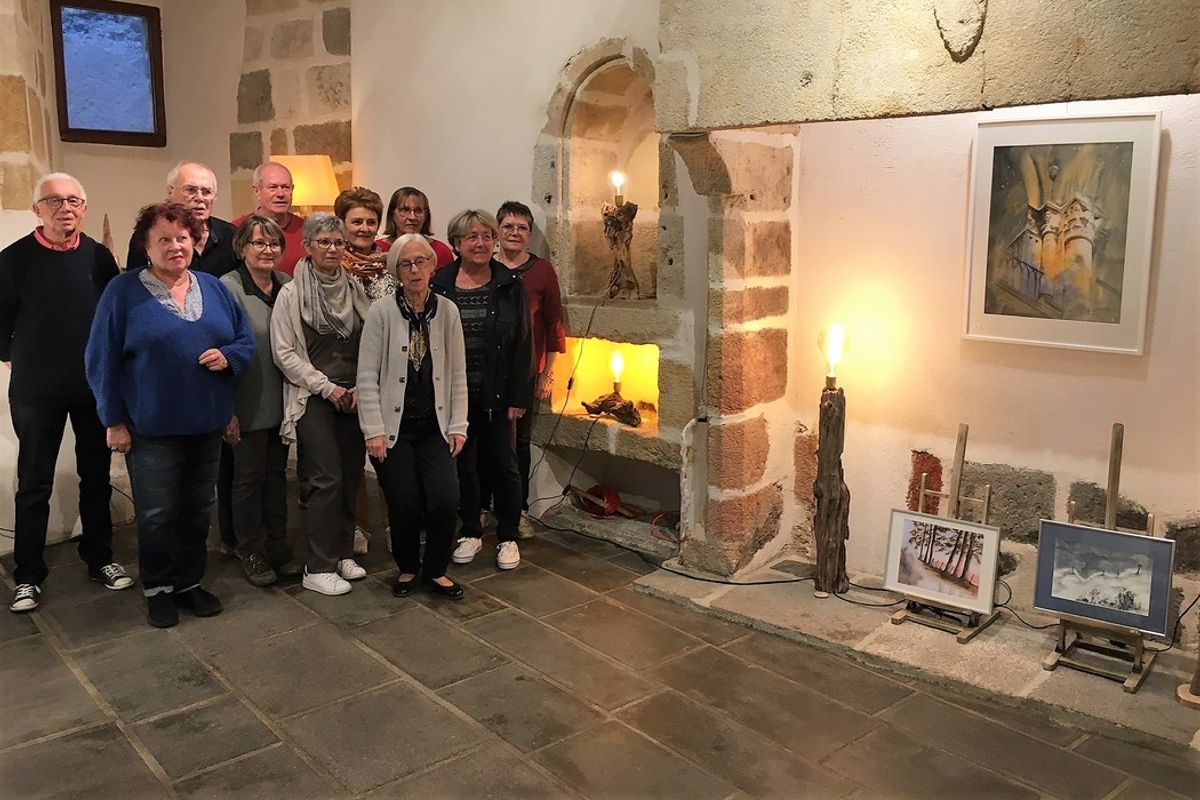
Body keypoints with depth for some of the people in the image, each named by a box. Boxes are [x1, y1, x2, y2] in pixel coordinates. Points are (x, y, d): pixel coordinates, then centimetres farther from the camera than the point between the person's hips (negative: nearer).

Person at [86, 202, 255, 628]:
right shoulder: (124, 291, -5)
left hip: (207, 425, 4)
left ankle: (190, 583, 29)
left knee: (198, 509, 13)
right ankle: (158, 589, 22)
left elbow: (246, 338, 12)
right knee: (156, 514, 4)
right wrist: (114, 420, -7)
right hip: (151, 429, -4)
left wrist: (229, 356, -11)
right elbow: (102, 359, -4)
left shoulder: (213, 287, 8)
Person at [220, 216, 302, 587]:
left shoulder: (287, 285, 5)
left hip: (283, 401, 5)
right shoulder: (228, 288, -13)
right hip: (249, 406, -5)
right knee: (249, 476, 7)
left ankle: (278, 546, 28)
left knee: (277, 473, 15)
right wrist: (227, 410, -15)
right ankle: (250, 552, 22)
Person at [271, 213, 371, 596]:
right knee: (326, 478, -8)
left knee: (351, 476, 7)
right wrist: (328, 387, -10)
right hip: (313, 399, -4)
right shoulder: (291, 294, -3)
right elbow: (284, 353, -7)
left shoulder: (356, 289, 7)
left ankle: (343, 552, 22)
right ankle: (318, 568, 2)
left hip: (354, 397, 4)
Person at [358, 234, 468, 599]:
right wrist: (374, 431, -10)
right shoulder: (381, 312, -6)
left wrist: (458, 426, 1)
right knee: (405, 506, -1)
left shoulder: (447, 311, 2)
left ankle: (435, 571, 16)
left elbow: (458, 374, 4)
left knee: (445, 500, -10)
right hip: (393, 428, -2)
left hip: (435, 427, 2)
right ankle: (407, 568, 28)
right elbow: (367, 376, -7)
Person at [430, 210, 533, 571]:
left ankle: (508, 537, 19)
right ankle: (470, 532, 27)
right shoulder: (439, 285, -1)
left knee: (503, 465, 5)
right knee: (462, 464, 11)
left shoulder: (510, 285, -1)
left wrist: (519, 396, -7)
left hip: (497, 395, -1)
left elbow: (523, 342, -2)